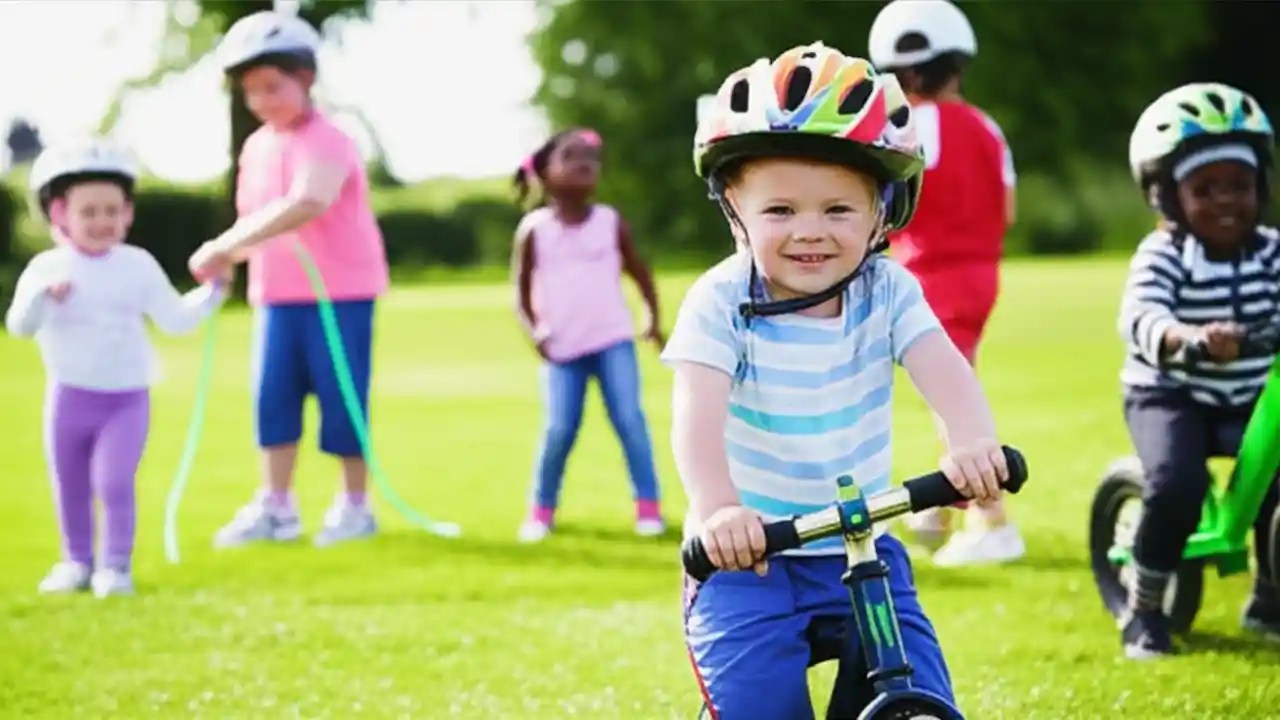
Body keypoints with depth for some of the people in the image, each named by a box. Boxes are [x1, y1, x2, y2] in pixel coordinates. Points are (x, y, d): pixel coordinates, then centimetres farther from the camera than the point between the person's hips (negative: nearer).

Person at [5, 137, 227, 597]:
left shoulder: (139, 267, 0)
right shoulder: (46, 268, -6)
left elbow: (175, 319, 5)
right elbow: (19, 326, -16)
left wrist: (211, 293, -6)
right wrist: (45, 295, -33)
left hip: (127, 399, -1)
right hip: (69, 398, 1)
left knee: (114, 481, -13)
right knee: (70, 486, 9)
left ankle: (115, 564, -3)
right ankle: (77, 561, 25)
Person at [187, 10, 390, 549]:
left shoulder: (326, 142, -16)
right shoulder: (256, 147, 10)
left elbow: (307, 204, -34)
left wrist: (224, 244, -36)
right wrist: (227, 258, -4)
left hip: (341, 291, -7)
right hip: (277, 295, 7)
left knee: (341, 399, 0)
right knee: (272, 396, 5)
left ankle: (355, 506, 12)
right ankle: (275, 507, 13)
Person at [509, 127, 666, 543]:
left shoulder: (610, 223, 2)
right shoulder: (534, 230, -2)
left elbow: (639, 272, 12)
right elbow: (521, 289, 4)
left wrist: (654, 318, 1)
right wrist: (533, 332, -11)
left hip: (612, 339, 1)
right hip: (563, 347, -1)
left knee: (629, 420, -8)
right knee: (559, 429, -6)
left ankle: (648, 505, -2)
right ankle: (541, 509, 11)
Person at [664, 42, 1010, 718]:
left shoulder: (886, 292, -6)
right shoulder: (722, 302, -14)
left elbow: (942, 368, -23)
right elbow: (698, 412, -28)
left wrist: (972, 440, -46)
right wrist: (717, 508, -48)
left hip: (860, 551, 3)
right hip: (745, 557, -3)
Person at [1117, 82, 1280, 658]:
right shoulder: (1162, 255, -14)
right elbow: (1139, 316, -31)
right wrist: (1189, 338, -53)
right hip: (1171, 397, -4)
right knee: (1176, 485, -28)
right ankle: (1144, 609, -4)